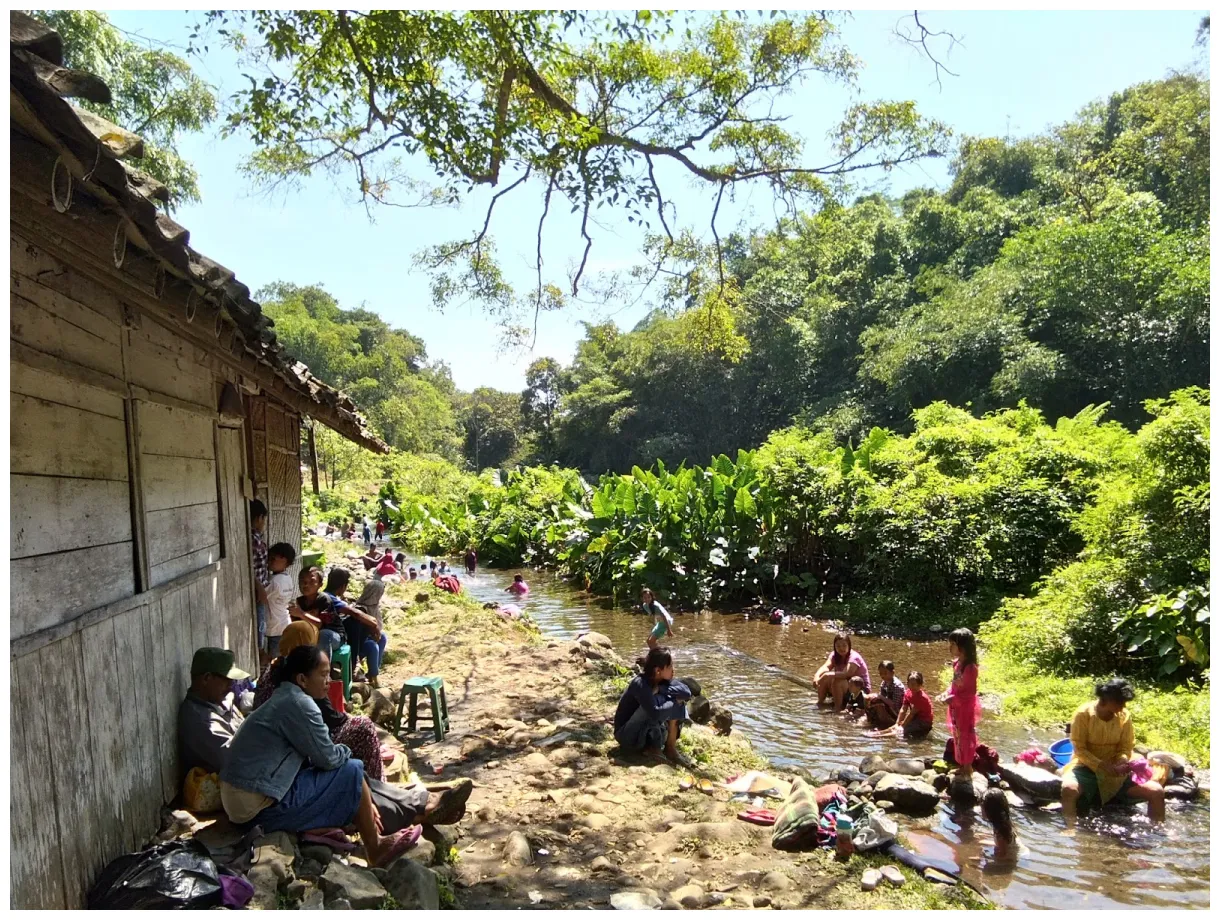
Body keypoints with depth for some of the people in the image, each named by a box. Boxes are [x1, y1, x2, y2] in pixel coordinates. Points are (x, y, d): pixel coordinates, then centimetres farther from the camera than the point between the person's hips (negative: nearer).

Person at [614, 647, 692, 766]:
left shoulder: (662, 681, -4)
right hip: (628, 736, -8)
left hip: (647, 732, 8)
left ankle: (671, 747, -6)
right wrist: (675, 702, -23)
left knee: (674, 704, -7)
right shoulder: (640, 685, -27)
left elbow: (686, 692, -13)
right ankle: (653, 747, -10)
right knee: (658, 701, -29)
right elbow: (655, 714, -39)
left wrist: (662, 689, -23)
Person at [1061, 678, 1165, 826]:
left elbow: (1126, 748, 3)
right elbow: (1079, 749, -12)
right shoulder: (1084, 714, -14)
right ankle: (1071, 831, -25)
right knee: (1069, 789, -37)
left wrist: (1122, 763, -19)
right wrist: (1102, 765, -25)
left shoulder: (1124, 716, -2)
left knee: (1157, 792, -12)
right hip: (1087, 767, -4)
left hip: (1115, 770, 5)